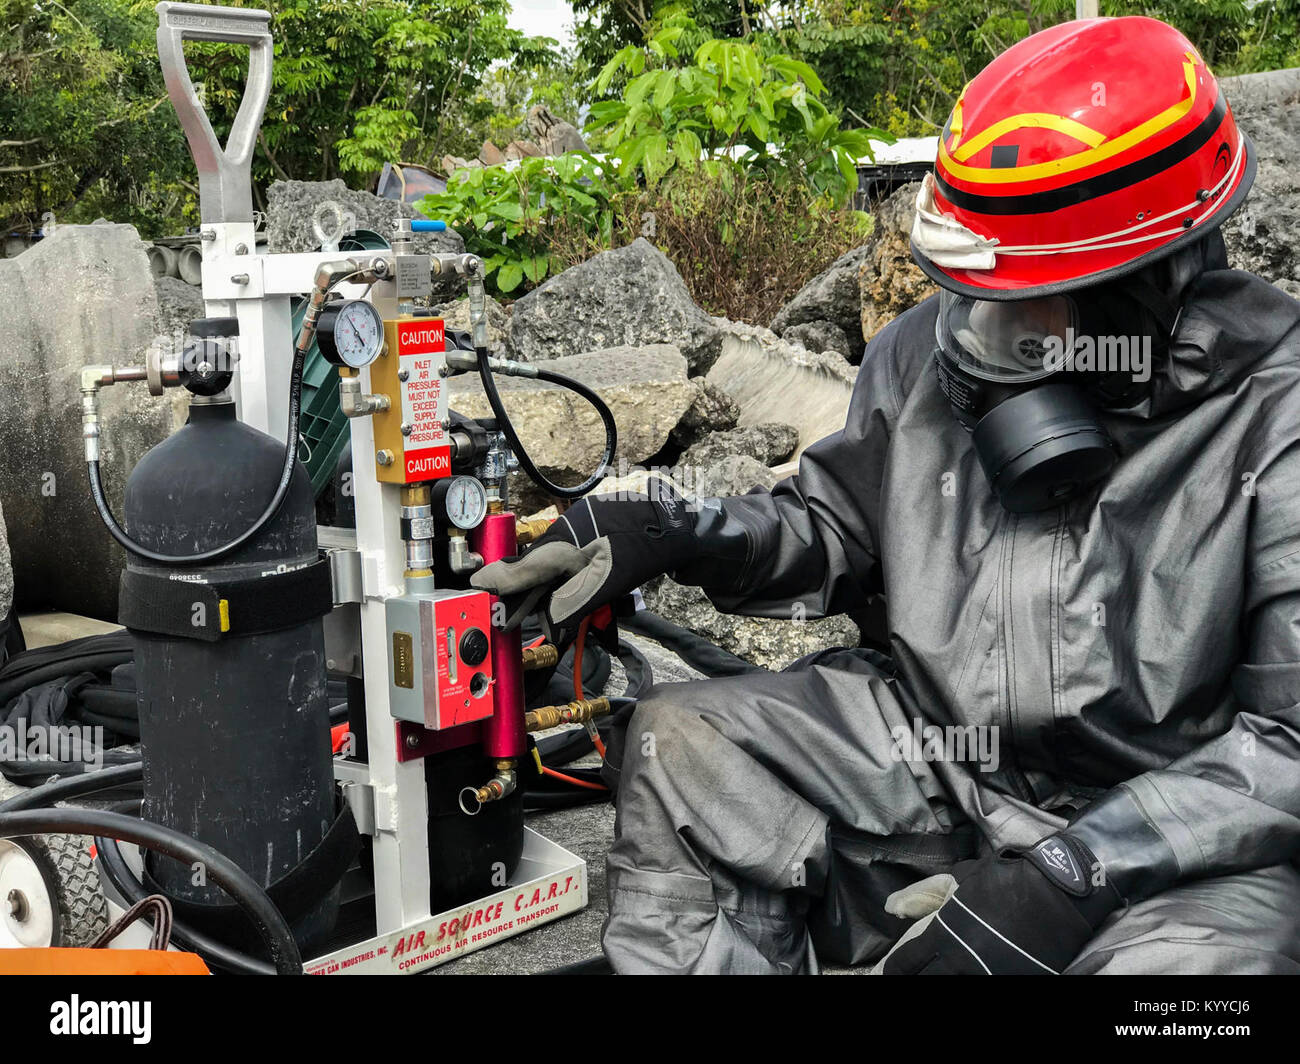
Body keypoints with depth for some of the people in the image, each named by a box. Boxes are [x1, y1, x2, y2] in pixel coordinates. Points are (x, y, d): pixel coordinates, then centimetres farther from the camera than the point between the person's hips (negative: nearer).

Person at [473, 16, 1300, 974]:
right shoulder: (928, 354, -3)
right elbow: (836, 529, 11)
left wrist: (1067, 880, -27)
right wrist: (669, 532, -8)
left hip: (1187, 840, -4)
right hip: (938, 745, 5)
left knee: (1187, 954, -35)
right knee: (680, 742, -8)